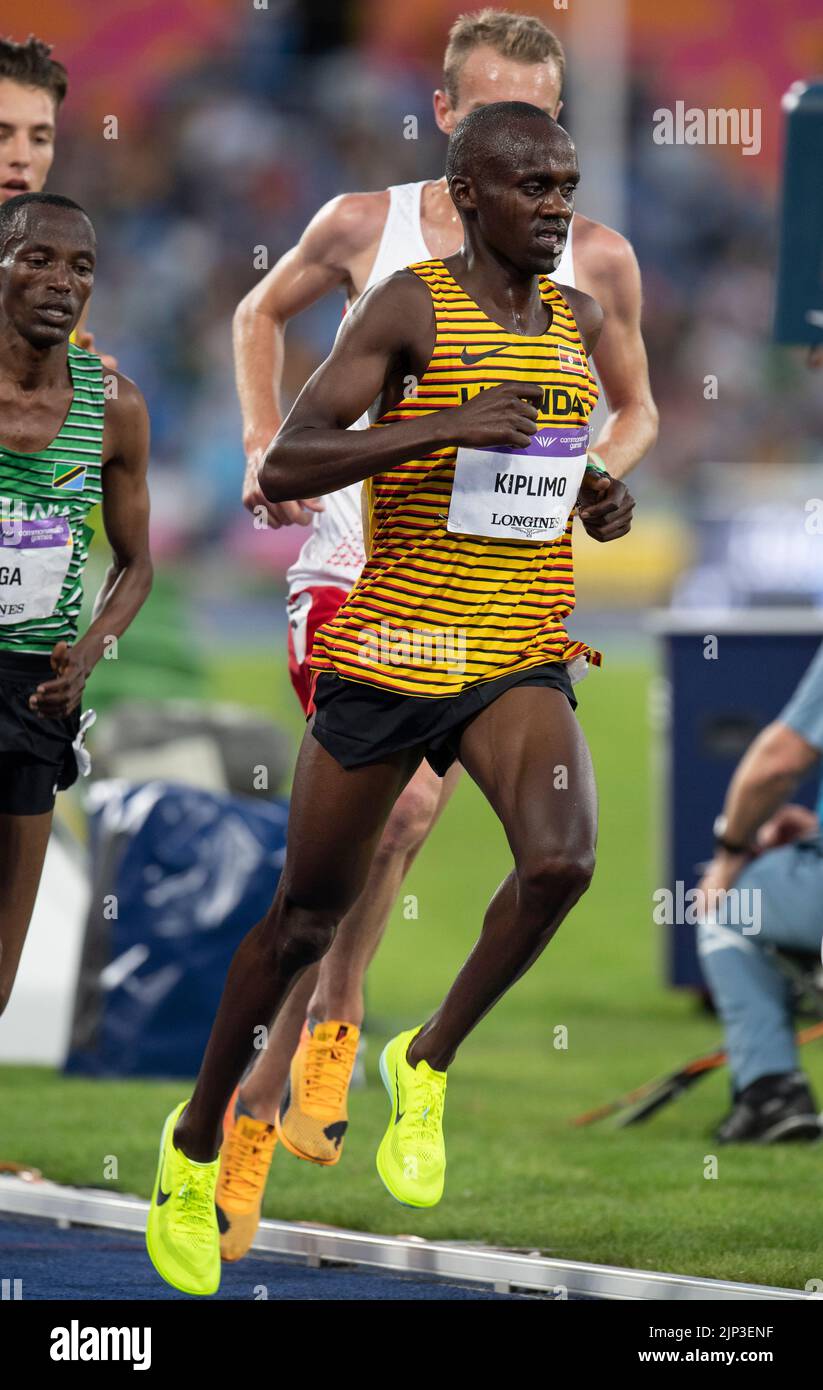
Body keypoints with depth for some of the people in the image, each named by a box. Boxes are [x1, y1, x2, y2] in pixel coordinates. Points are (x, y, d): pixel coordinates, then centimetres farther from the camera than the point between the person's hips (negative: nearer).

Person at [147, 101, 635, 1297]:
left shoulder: (580, 323, 9)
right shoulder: (410, 308, -10)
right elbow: (283, 469, -19)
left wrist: (598, 497, 6)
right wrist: (446, 428, -28)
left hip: (521, 660, 3)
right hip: (388, 653, -3)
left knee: (560, 862, -26)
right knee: (307, 916, 8)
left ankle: (428, 1064, -1)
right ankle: (197, 1142, 30)